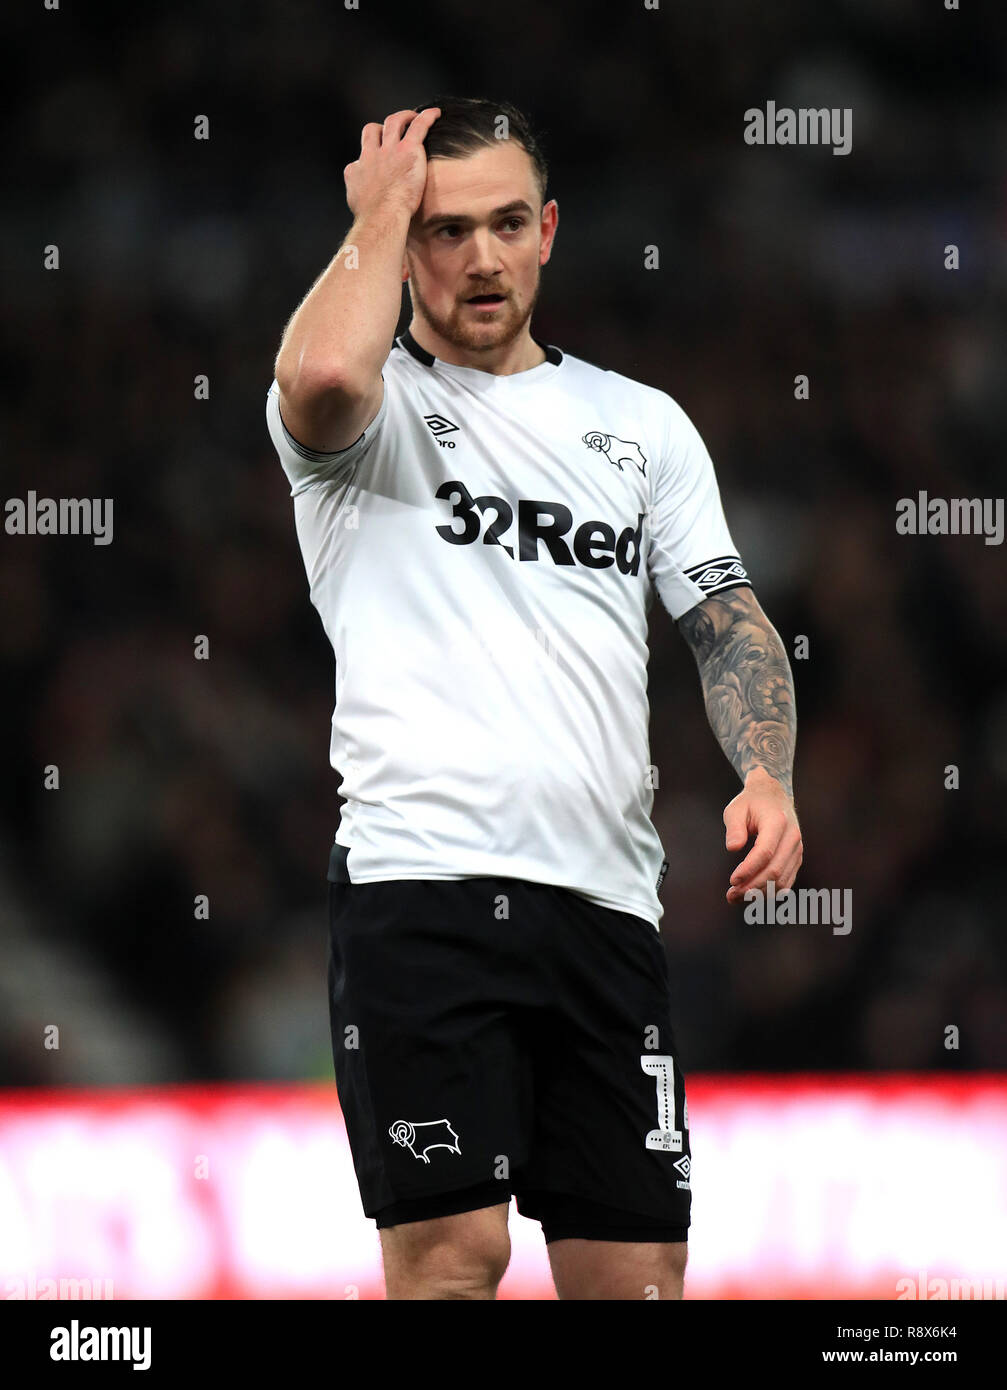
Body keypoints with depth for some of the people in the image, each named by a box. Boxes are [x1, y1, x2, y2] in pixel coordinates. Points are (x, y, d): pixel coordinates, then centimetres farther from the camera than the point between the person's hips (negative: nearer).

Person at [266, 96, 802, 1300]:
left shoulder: (642, 424, 20)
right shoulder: (372, 405, 6)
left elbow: (727, 620, 15)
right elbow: (323, 375, -19)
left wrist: (767, 774, -4)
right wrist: (379, 214, -2)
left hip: (606, 899, 4)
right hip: (418, 883, -4)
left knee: (634, 1274, 1)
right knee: (452, 1250, -15)